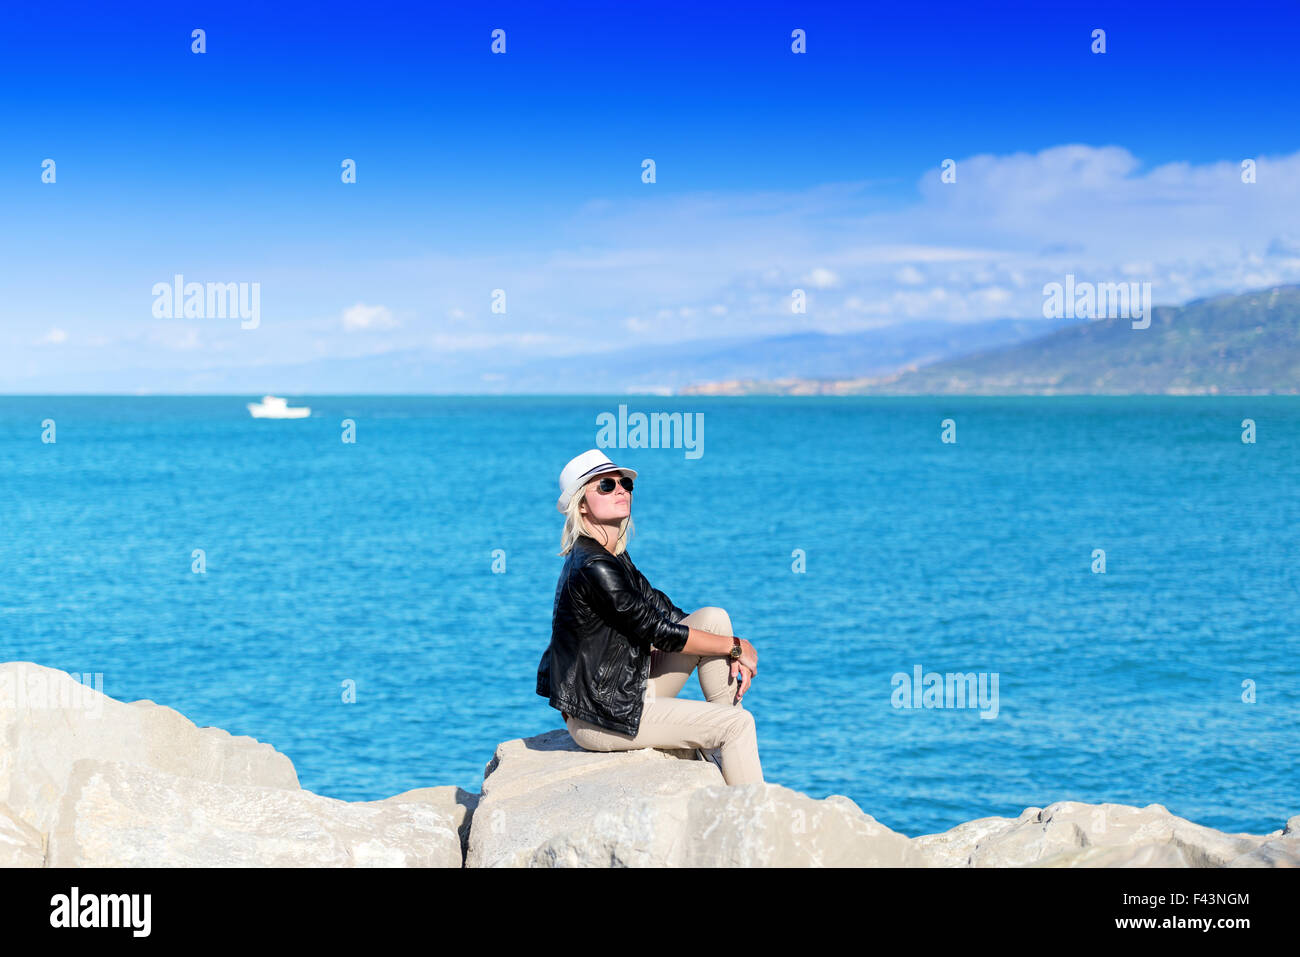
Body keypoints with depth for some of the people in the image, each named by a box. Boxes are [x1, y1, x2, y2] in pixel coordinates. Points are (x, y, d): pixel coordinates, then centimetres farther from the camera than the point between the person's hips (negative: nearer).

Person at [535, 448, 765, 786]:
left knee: (713, 617, 4)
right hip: (598, 717, -10)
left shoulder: (613, 556, 10)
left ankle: (721, 750, 6)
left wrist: (729, 655, 1)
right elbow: (659, 632, -18)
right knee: (737, 723, -12)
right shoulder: (592, 568, -21)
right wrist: (735, 647, -6)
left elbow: (663, 610, 14)